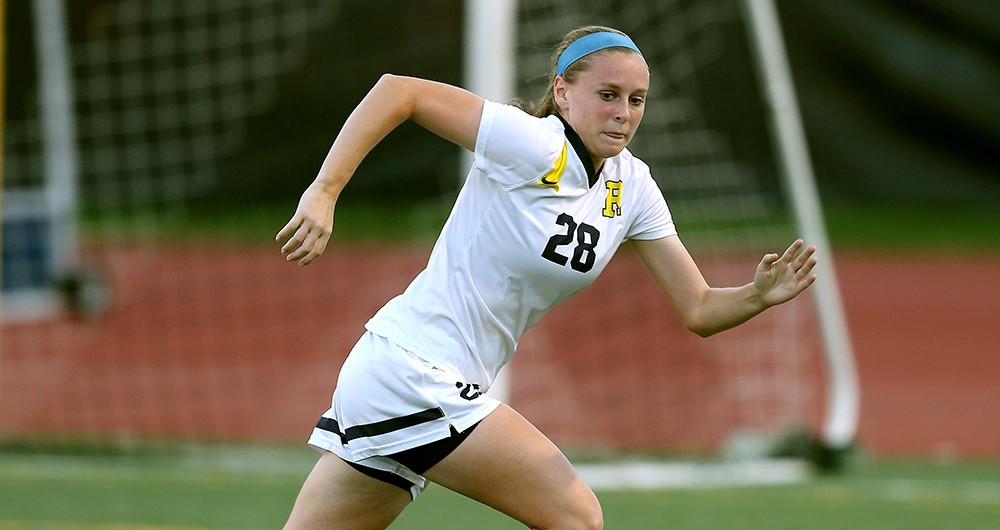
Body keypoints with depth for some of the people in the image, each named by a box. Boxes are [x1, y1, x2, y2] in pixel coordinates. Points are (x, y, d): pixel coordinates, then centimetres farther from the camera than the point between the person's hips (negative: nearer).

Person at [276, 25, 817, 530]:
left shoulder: (631, 186, 6)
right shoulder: (534, 148, -17)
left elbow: (698, 311, 6)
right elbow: (397, 90, -19)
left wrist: (758, 296, -14)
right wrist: (323, 193, -27)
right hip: (412, 375, -8)